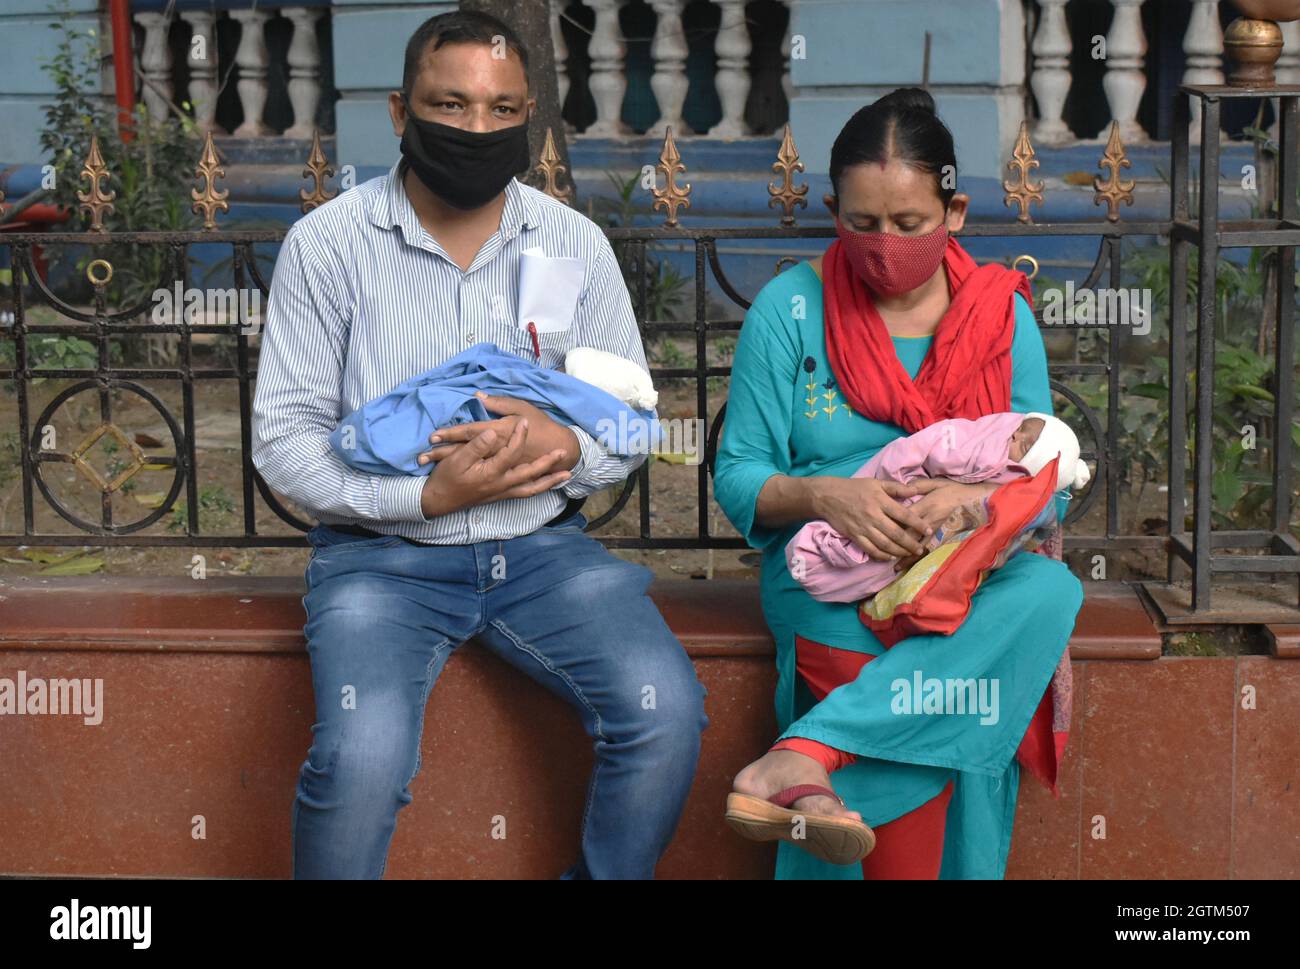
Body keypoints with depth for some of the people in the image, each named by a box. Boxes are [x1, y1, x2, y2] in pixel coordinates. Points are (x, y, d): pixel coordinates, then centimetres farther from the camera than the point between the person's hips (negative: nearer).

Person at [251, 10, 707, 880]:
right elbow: (283, 438, -5)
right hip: (384, 553, -2)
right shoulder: (327, 244, -4)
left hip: (541, 545, 3)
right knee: (362, 759, -30)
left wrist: (568, 448, -16)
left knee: (666, 712, -21)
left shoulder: (575, 242, 4)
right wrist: (427, 495, -19)